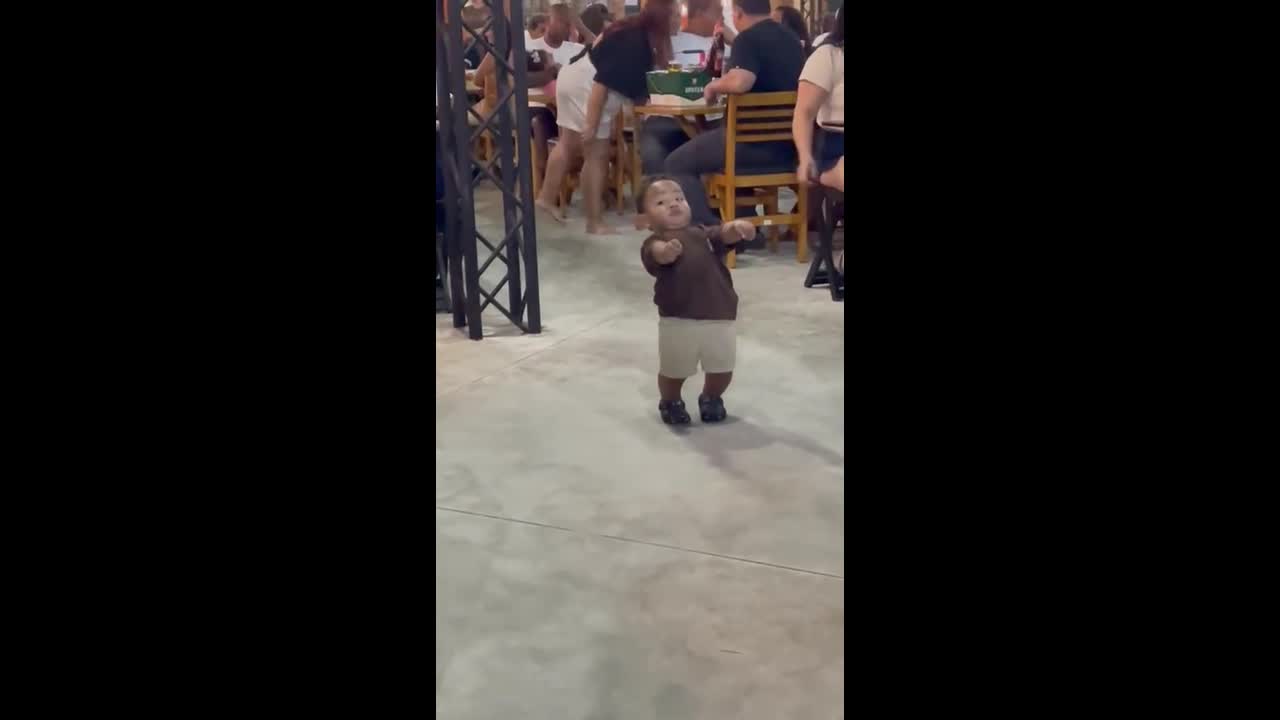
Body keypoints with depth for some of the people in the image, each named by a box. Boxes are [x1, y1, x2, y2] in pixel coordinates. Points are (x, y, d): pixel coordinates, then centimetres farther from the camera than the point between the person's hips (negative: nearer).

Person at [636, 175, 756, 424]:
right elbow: (658, 254, -29)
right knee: (674, 371, 9)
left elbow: (725, 235, -6)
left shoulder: (703, 233, 11)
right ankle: (670, 402, 41)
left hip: (719, 317, 4)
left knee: (722, 369, 14)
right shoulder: (654, 243, -6)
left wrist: (737, 227, -30)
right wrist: (667, 251, -54)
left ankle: (711, 399, 45)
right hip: (677, 320, -4)